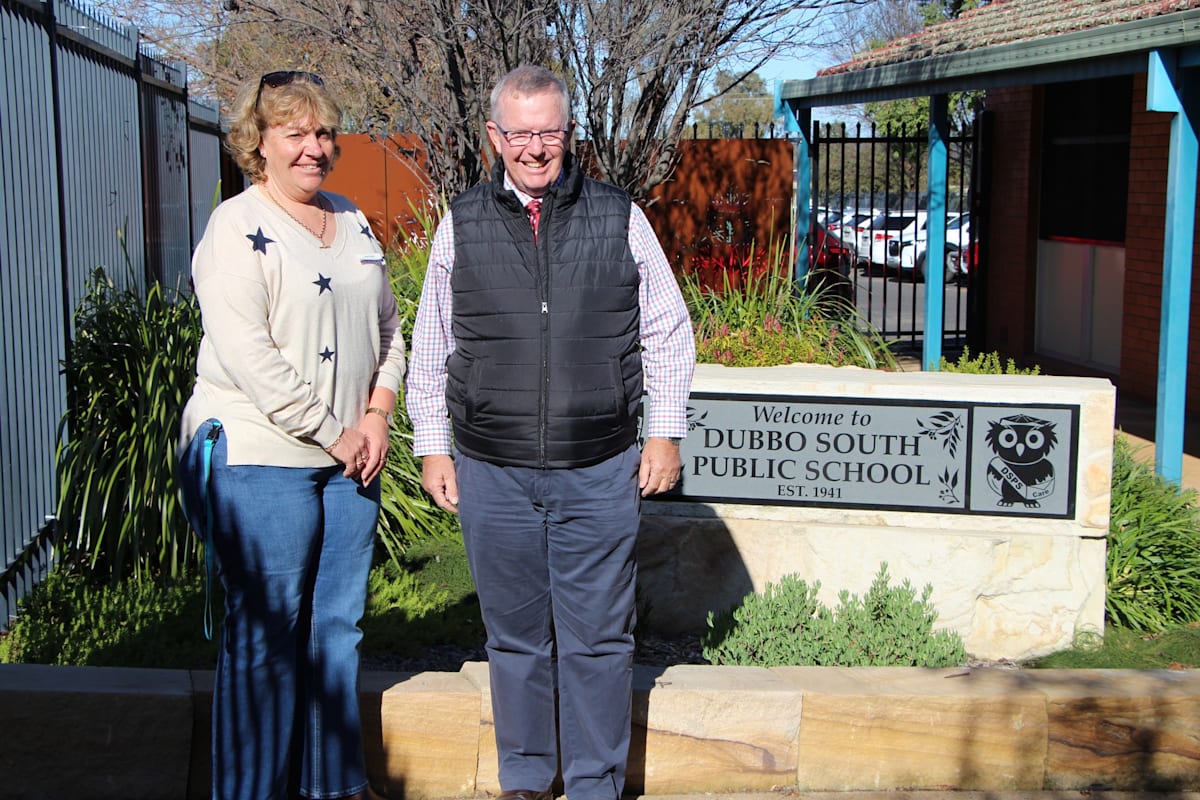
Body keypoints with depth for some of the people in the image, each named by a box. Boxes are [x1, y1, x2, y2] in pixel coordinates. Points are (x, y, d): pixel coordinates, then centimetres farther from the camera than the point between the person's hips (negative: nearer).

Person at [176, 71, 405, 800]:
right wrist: (332, 435, -14)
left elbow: (388, 325, 17)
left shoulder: (352, 221, 13)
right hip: (262, 458, -6)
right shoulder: (238, 228, -8)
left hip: (350, 454, 7)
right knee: (267, 634, 0)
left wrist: (377, 415, 1)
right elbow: (247, 354, -16)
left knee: (339, 622, 13)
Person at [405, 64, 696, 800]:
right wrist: (432, 446, 9)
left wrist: (666, 433, 5)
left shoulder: (620, 218, 4)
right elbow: (431, 349, 12)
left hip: (599, 472, -1)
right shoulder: (463, 224, 6)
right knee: (515, 634, 12)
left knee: (598, 637, 5)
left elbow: (669, 333, 10)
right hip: (493, 473, 1)